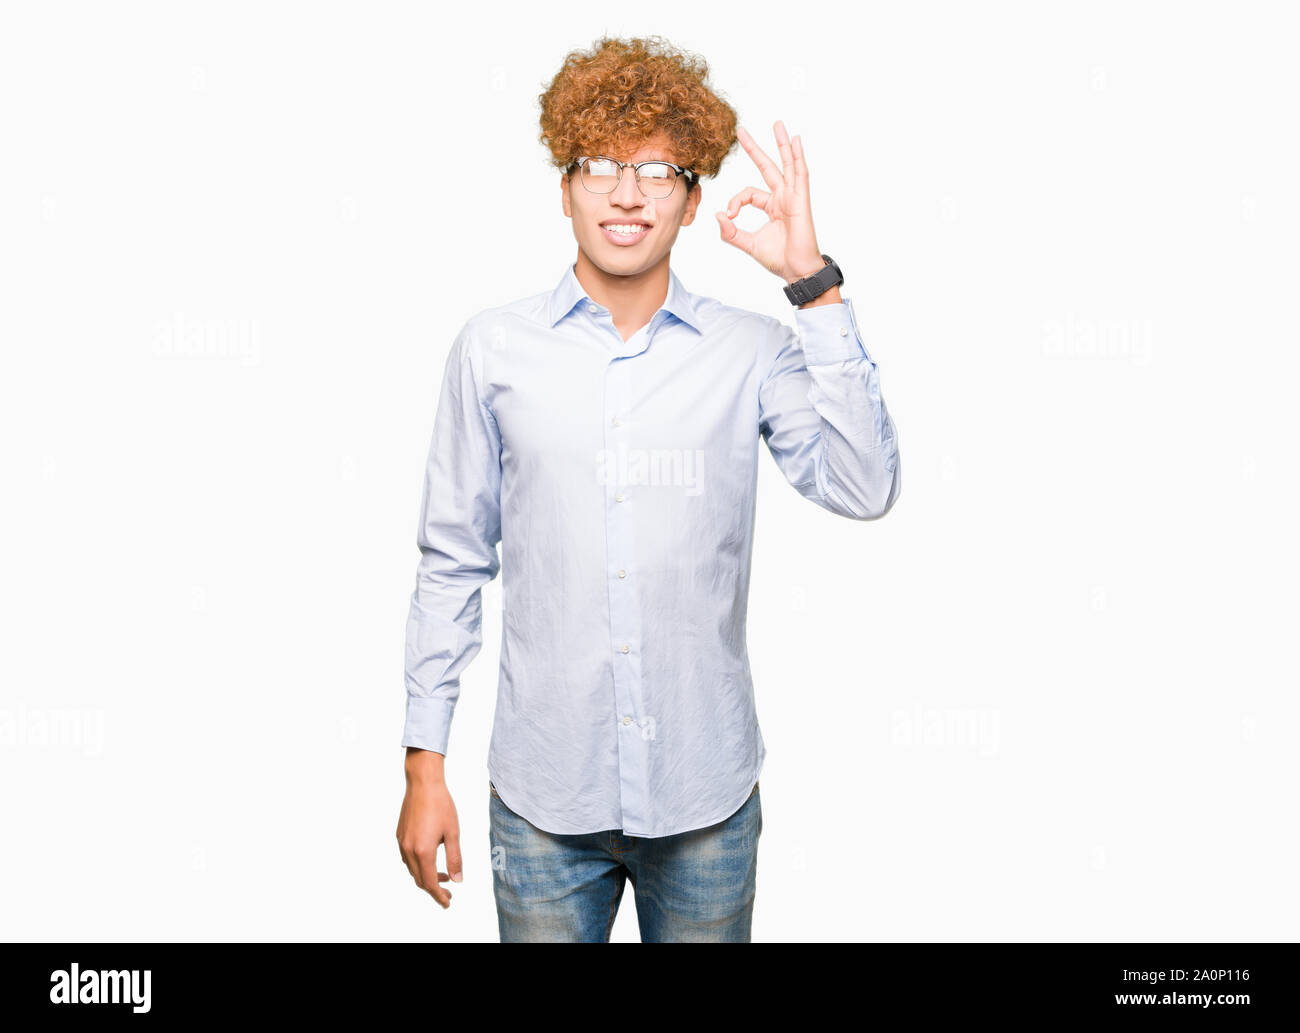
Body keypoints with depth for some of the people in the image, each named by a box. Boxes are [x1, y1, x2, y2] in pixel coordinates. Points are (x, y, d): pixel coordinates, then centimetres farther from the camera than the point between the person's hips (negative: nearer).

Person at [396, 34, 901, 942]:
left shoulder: (750, 352, -2)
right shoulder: (494, 349, -3)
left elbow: (864, 489, -15)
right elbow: (453, 565, 1)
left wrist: (814, 285, -16)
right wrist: (425, 766, 2)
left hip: (707, 797, 1)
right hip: (543, 797, 0)